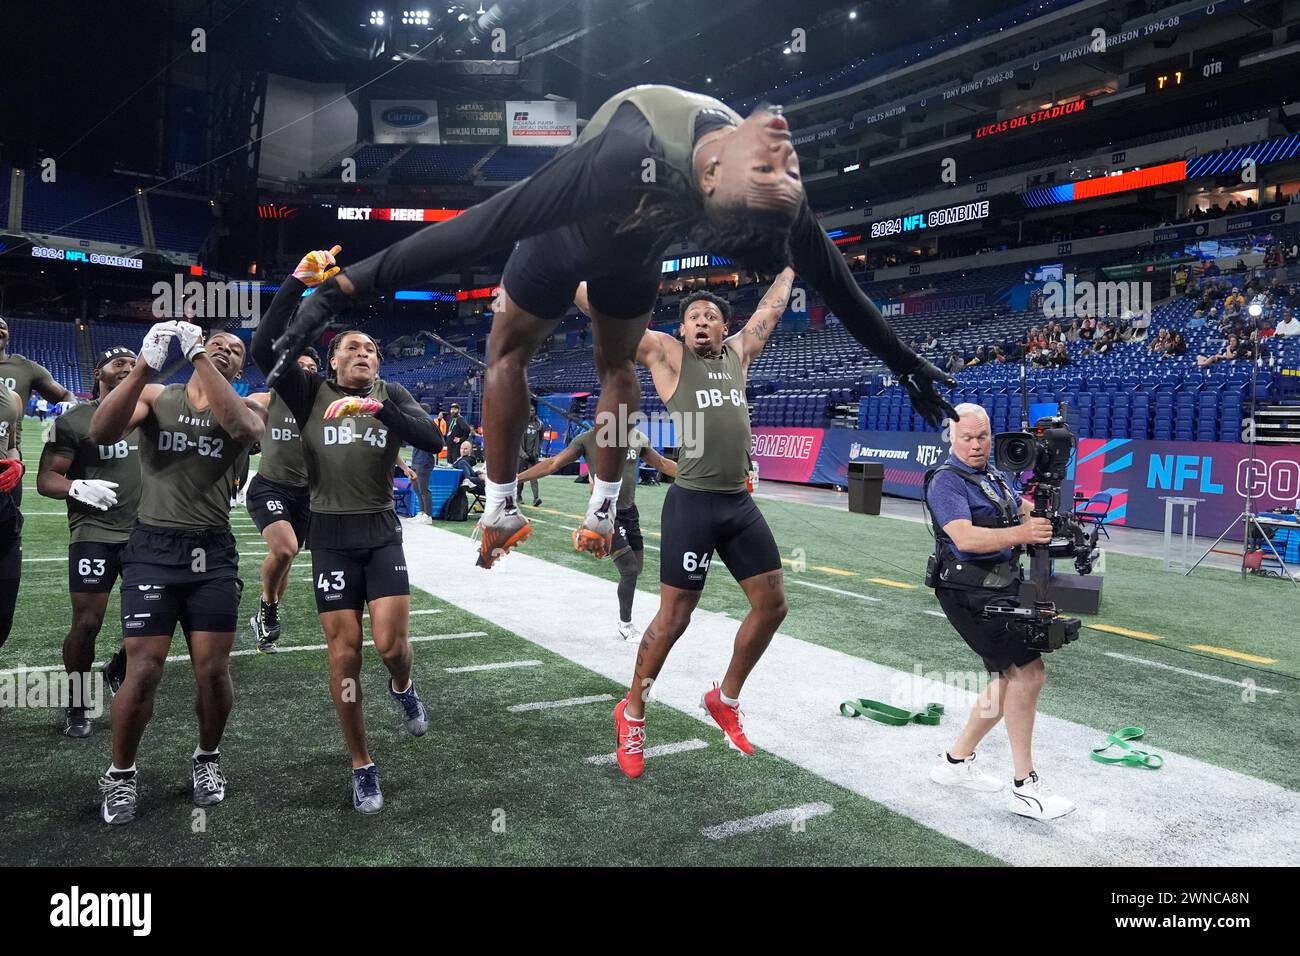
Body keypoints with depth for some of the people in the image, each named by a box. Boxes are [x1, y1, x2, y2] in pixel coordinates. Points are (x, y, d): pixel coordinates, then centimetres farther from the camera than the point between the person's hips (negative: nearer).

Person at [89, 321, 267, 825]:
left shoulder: (245, 408, 6)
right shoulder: (156, 396, 6)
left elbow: (244, 427, -20)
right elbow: (101, 433, -12)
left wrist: (199, 355, -22)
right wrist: (145, 364, -23)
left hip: (213, 552, 1)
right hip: (153, 548, -1)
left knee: (213, 668, 3)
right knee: (143, 670, -4)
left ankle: (207, 758, 28)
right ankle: (120, 775, 18)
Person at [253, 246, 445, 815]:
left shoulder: (391, 396, 5)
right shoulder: (311, 393, 3)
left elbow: (432, 439, -12)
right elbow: (264, 348, -13)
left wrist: (376, 407, -24)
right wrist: (298, 283, -19)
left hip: (381, 533, 0)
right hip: (331, 536, 0)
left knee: (391, 645, -10)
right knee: (344, 655, 1)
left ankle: (402, 688, 29)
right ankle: (362, 768, 16)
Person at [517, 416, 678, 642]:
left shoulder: (637, 438, 2)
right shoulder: (587, 440, -10)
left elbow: (662, 463, 15)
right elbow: (553, 464, -9)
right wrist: (516, 478, -13)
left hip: (630, 512, 6)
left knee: (636, 568, 9)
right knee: (629, 569, -10)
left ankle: (625, 619, 28)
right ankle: (625, 624, 10)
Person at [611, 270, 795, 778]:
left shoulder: (738, 354, 15)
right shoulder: (668, 355, 1)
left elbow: (771, 306, 29)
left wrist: (791, 265, 39)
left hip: (740, 504, 6)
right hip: (693, 504, -6)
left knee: (772, 604, 9)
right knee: (673, 618, -1)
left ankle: (725, 698, 28)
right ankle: (631, 713, 19)